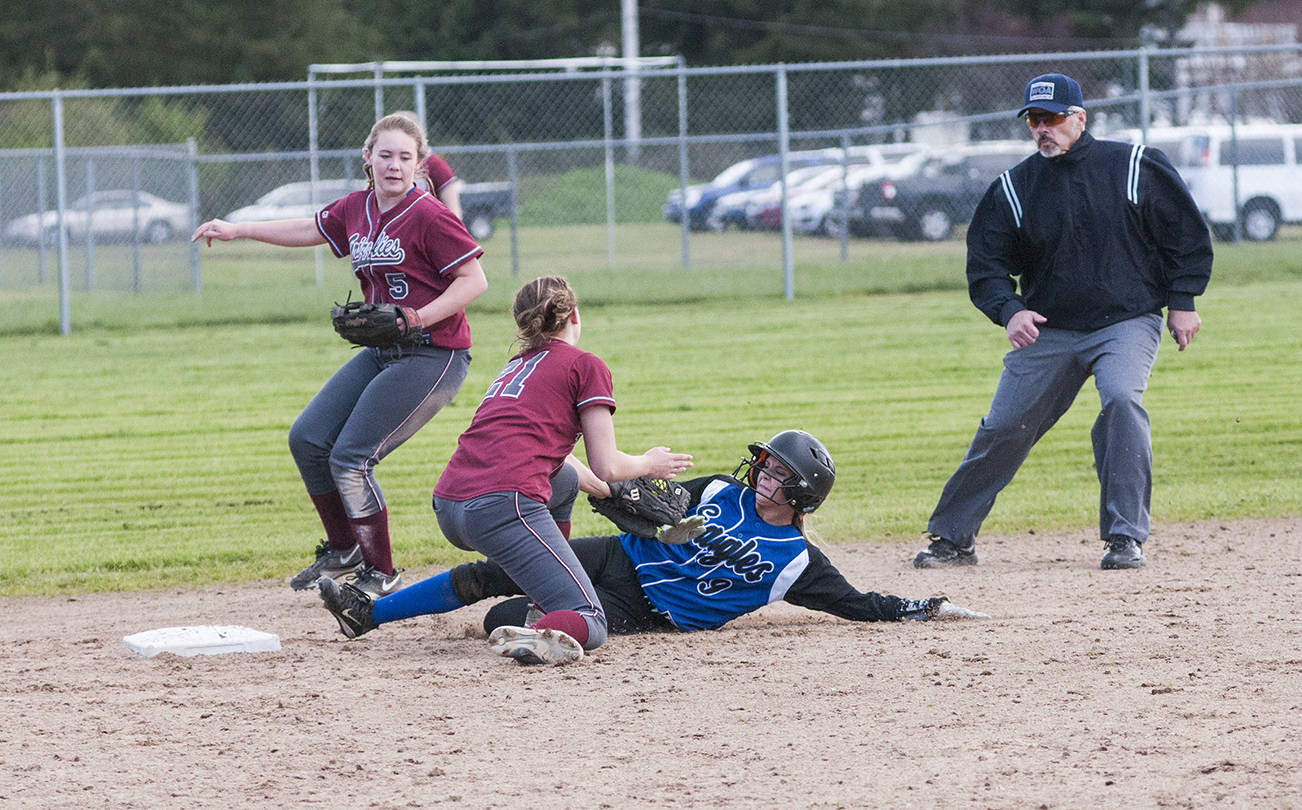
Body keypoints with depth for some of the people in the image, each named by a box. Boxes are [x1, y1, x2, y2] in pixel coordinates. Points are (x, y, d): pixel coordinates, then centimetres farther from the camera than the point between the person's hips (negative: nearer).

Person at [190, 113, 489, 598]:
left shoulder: (429, 217, -15)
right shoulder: (356, 210, 7)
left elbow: (474, 280, -16)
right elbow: (307, 231, 24)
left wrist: (417, 318, -26)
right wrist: (237, 230, 19)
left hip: (433, 356, -9)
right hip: (383, 353, 9)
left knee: (350, 458, -14)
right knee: (307, 440, 8)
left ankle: (380, 574, 1)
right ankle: (343, 550, 25)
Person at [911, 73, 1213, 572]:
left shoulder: (1134, 166, -4)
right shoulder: (1013, 188, 1)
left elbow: (1185, 232, 3)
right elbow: (986, 263, 3)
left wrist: (1182, 302, -2)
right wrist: (1009, 310, -16)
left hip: (1127, 321, -3)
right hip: (1048, 330, 3)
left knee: (1121, 400, -28)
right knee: (1003, 428, 2)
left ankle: (1126, 538, -22)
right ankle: (952, 537, 18)